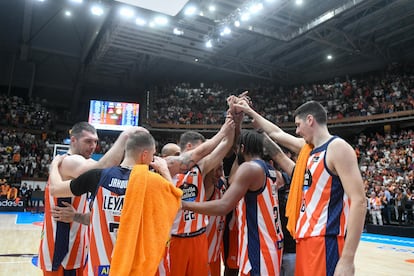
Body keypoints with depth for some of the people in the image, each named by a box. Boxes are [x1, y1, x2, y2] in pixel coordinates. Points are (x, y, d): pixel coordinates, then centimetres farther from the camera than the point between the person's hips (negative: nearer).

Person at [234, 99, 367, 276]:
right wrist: (249, 112, 32)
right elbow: (277, 134, 28)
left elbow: (359, 202, -18)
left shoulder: (338, 147, -12)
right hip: (305, 238, 8)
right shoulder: (306, 147, 12)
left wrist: (347, 259, -23)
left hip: (326, 241, -8)